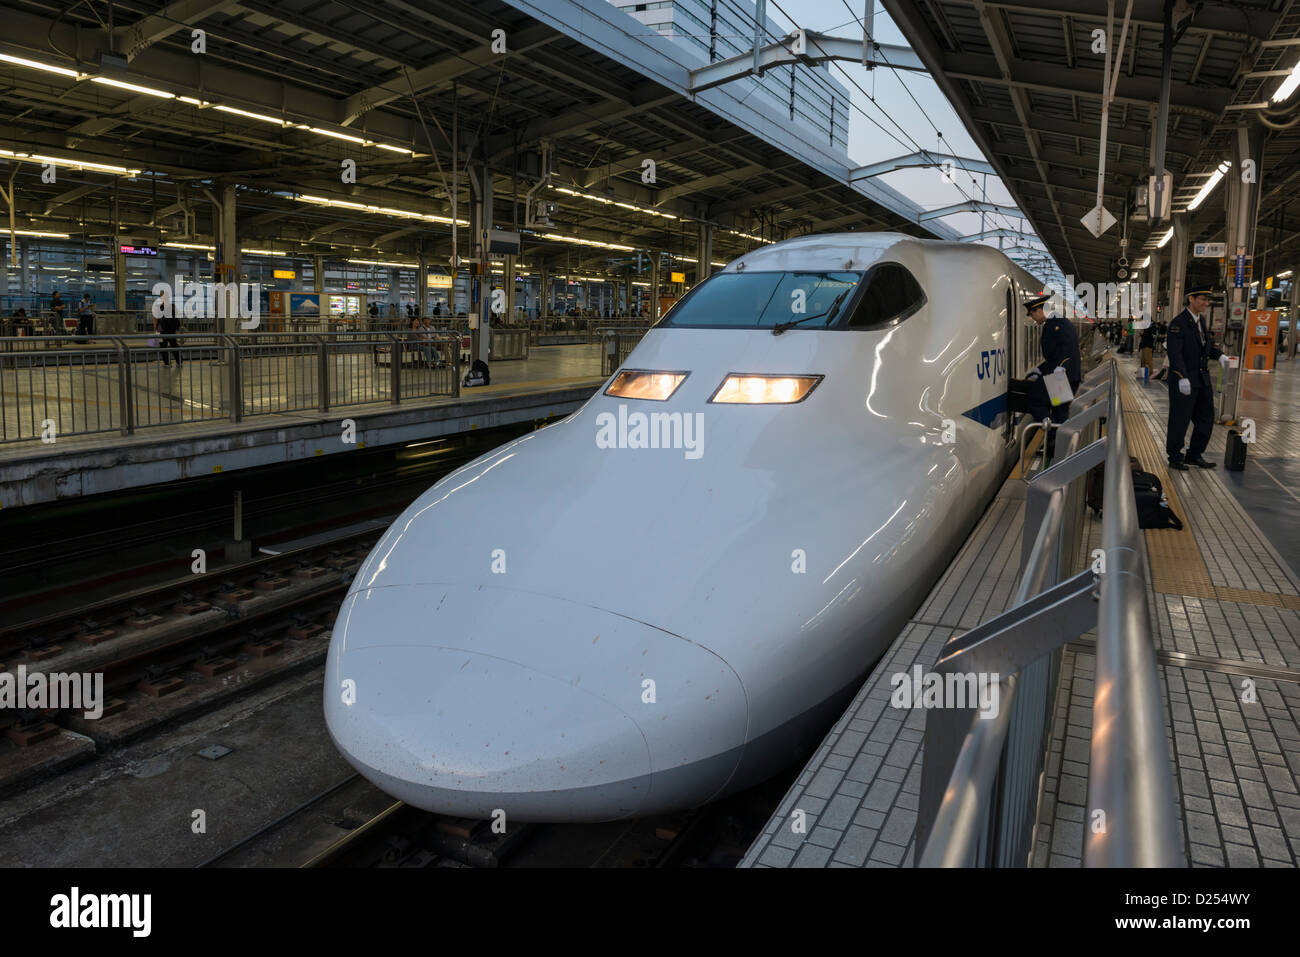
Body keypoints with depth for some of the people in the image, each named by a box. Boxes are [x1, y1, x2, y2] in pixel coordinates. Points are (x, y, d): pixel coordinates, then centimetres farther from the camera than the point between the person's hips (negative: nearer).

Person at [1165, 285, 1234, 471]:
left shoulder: (1202, 320, 11)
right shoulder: (1178, 323, -15)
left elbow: (1209, 342, 21)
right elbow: (1175, 353, -21)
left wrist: (1220, 355, 0)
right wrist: (1182, 378, -29)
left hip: (1202, 379, 8)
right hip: (1184, 381, -8)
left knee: (1206, 419, 12)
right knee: (1179, 420, 1)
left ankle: (1194, 455, 24)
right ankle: (1175, 458, 14)